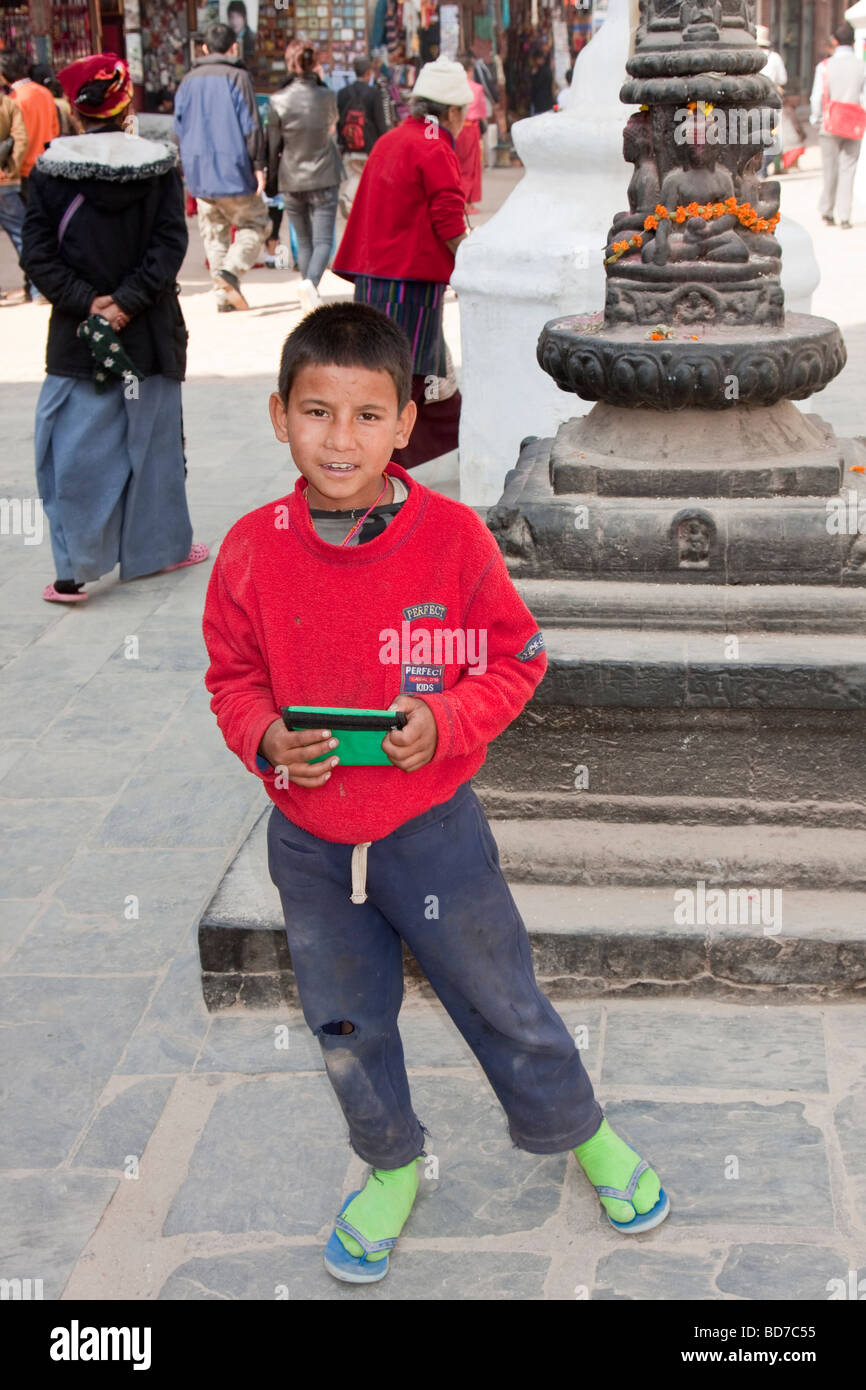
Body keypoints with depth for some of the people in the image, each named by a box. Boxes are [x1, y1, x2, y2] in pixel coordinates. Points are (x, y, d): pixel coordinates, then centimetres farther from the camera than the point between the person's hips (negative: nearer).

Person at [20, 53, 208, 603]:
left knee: (77, 449, 4)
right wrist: (126, 302, -13)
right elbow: (170, 245, -10)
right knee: (152, 437, 15)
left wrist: (86, 302, -10)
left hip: (76, 334, -1)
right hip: (150, 333, 1)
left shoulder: (50, 168, -4)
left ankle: (74, 569, 1)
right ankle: (162, 546, 27)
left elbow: (39, 253, -9)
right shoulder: (159, 164, -4)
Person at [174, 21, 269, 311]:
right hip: (232, 168, -5)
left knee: (214, 233, 11)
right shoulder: (237, 77, -5)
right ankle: (231, 269, -19)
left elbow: (179, 127, 16)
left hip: (199, 172, 5)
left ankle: (224, 297, 6)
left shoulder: (188, 81, 12)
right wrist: (258, 165, -7)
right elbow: (251, 124, -9)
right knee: (253, 223, 6)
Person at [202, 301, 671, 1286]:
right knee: (347, 1027, 20)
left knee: (503, 1002, 14)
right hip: (309, 846, 2)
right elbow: (233, 675, 3)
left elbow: (517, 657, -5)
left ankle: (580, 1133, 43)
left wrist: (446, 722, -21)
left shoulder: (452, 536, -16)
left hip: (432, 831, -2)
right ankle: (391, 1170, 46)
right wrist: (264, 738, -17)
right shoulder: (251, 549, -11)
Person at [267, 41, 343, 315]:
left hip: (291, 181, 1)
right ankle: (311, 281, -28)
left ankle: (309, 296, 15)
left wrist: (271, 180, 12)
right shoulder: (326, 96, -7)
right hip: (324, 179, -1)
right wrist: (319, 80, 19)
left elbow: (273, 145, -1)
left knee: (303, 240, 14)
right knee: (323, 239, -3)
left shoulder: (278, 100, -8)